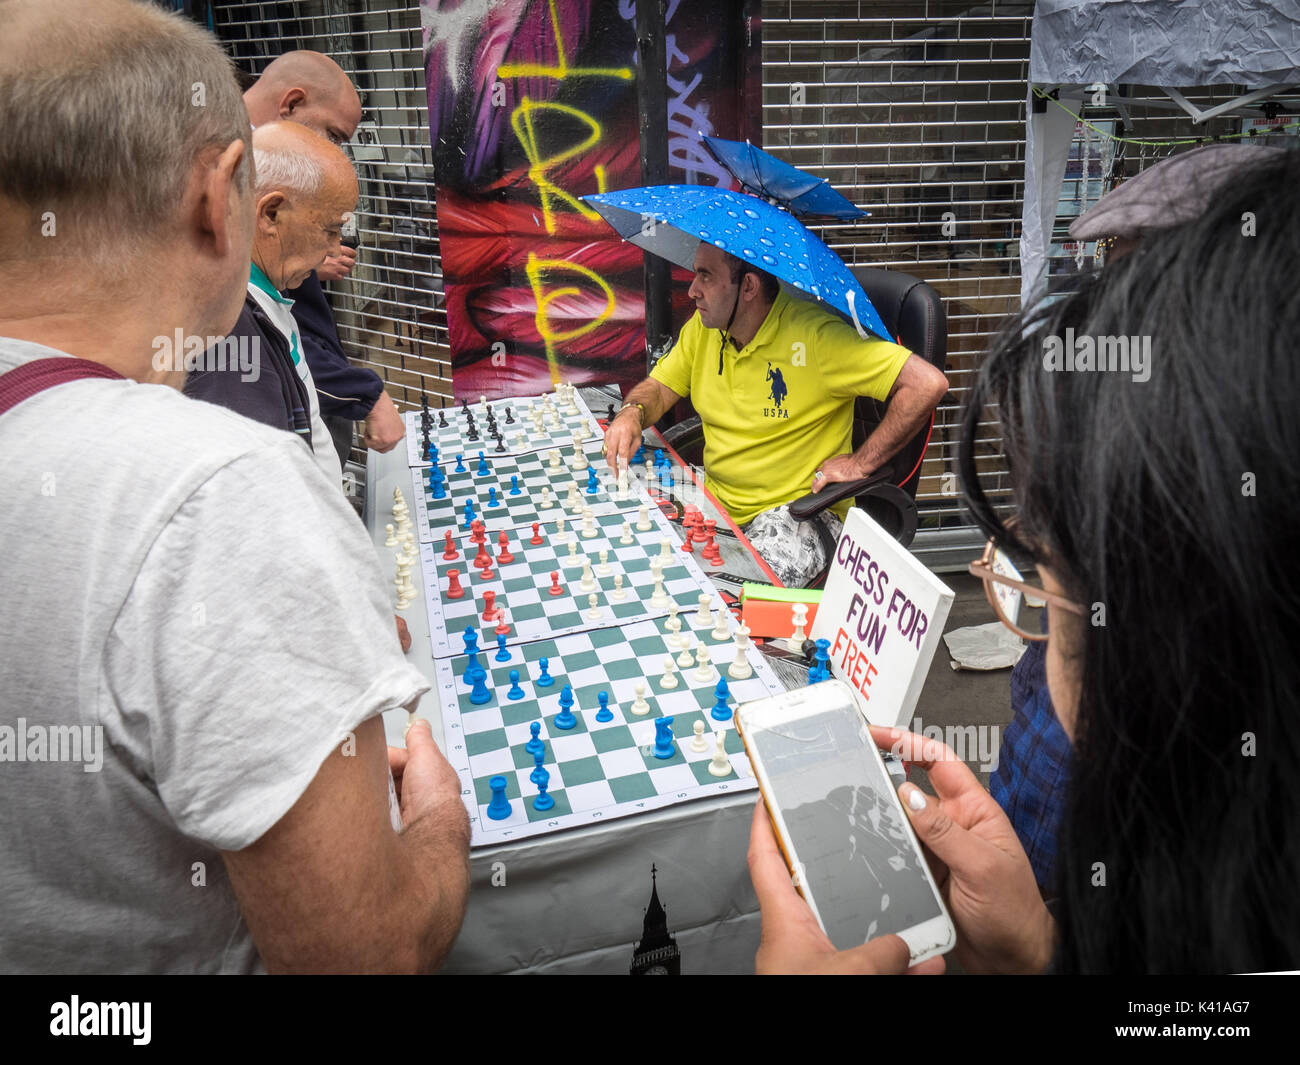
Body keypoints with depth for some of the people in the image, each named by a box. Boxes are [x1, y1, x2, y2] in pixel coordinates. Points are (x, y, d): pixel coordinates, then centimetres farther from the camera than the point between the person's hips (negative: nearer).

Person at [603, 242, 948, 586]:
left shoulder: (814, 336, -19)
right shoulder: (703, 327, 2)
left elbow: (928, 383, -22)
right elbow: (658, 387, 12)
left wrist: (861, 463, -18)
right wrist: (632, 413, -12)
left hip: (797, 509, -6)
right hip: (713, 502, 7)